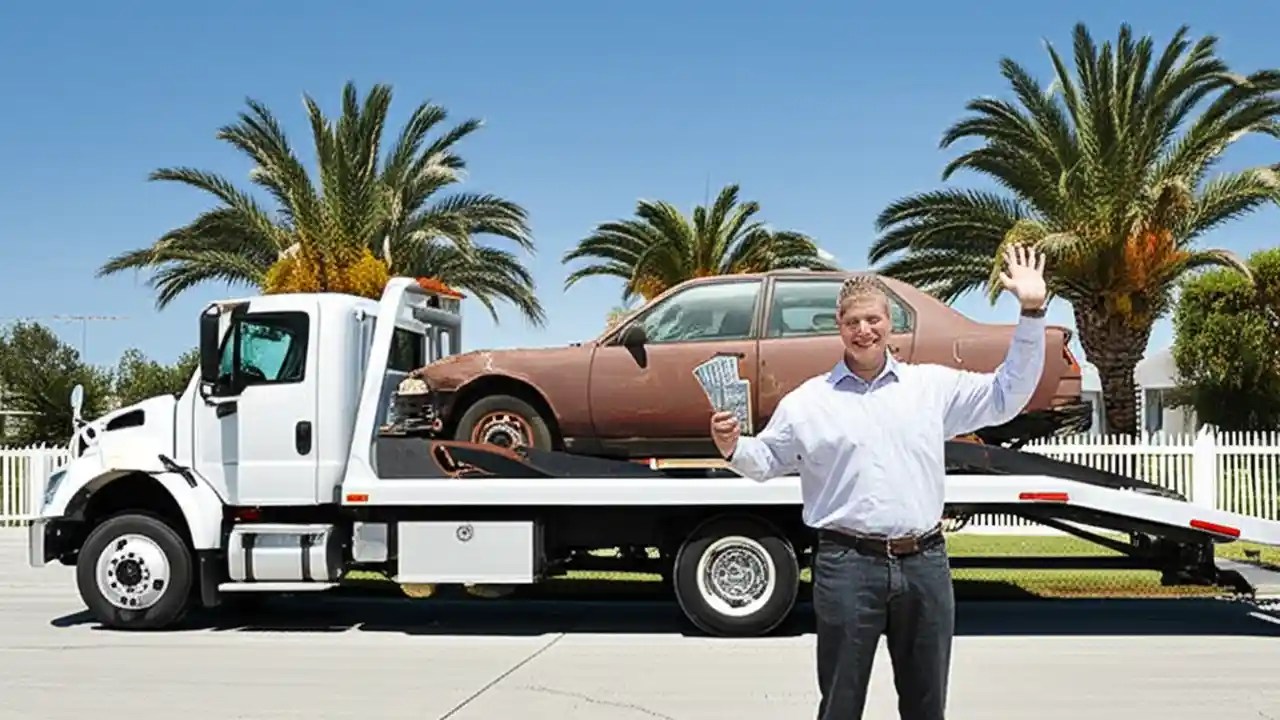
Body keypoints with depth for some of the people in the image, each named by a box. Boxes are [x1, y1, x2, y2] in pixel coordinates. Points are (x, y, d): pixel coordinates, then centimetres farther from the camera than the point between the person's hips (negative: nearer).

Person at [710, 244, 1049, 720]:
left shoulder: (933, 385, 9)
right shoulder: (807, 400, 5)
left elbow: (1008, 395, 10)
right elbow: (765, 462, 10)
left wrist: (1031, 312, 3)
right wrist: (732, 447, -13)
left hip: (925, 562, 2)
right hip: (847, 565, -2)